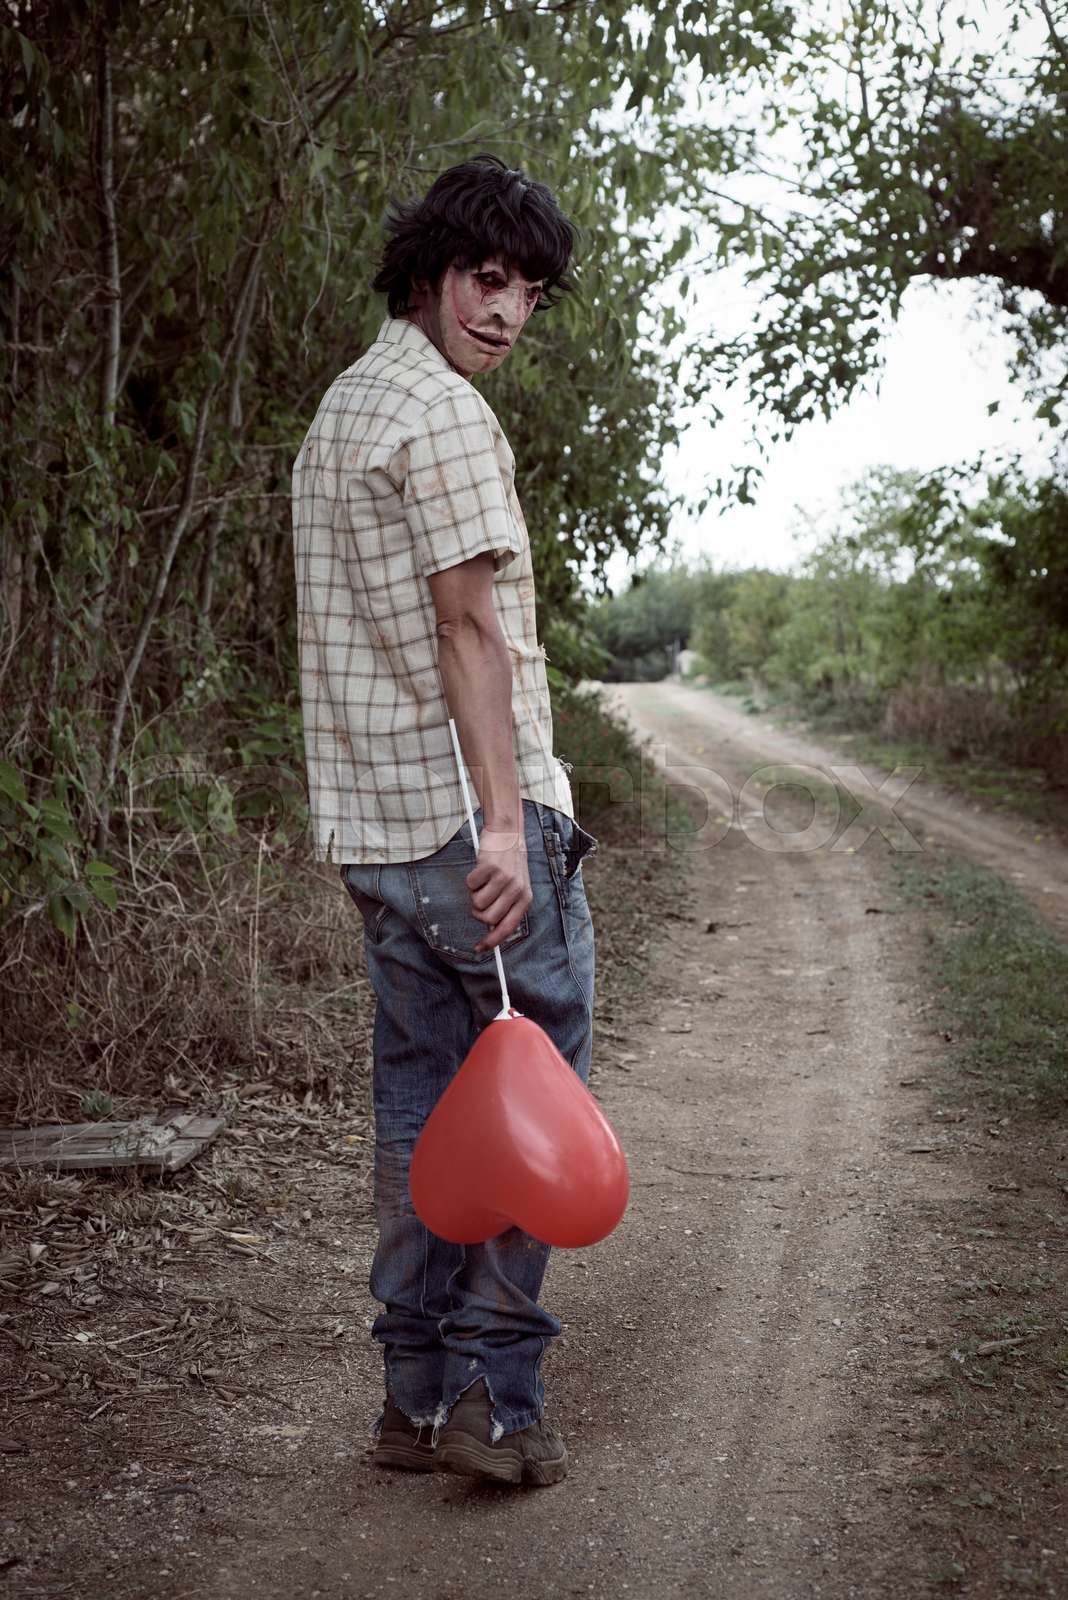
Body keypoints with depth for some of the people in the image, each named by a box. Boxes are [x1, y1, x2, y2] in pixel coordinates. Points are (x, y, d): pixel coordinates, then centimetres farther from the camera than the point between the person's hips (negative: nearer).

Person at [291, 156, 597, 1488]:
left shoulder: (337, 411, 21)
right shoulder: (445, 413, -9)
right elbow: (468, 625, -18)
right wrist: (505, 819, -22)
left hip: (371, 824, 9)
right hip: (470, 810, -9)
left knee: (417, 1099, 11)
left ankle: (417, 1393, 16)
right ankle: (494, 1393, 2)